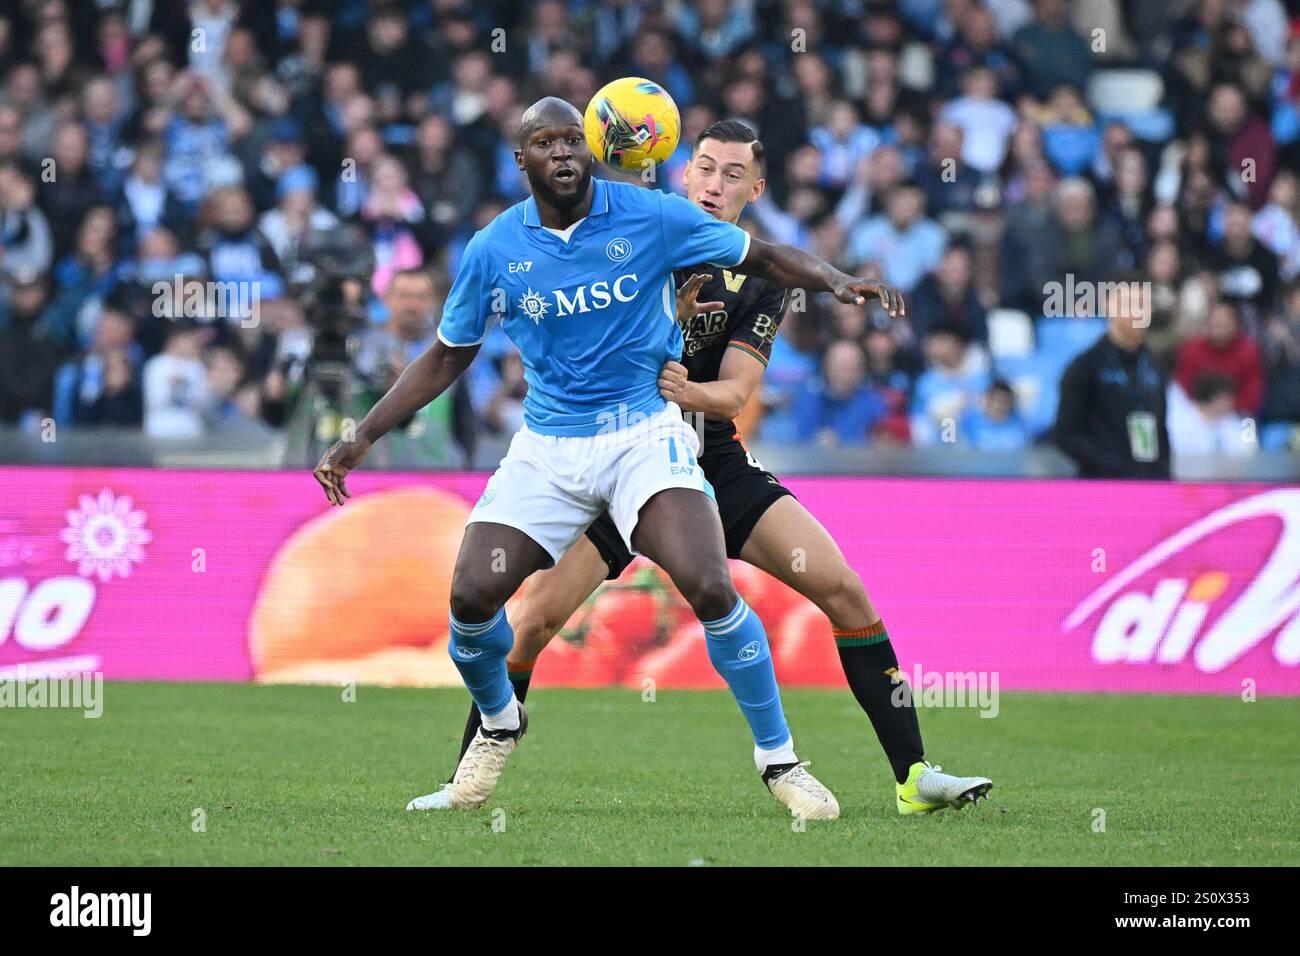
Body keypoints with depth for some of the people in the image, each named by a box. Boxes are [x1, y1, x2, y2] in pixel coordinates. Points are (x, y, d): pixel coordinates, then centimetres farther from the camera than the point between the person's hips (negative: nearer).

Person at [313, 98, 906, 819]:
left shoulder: (653, 217, -5)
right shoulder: (492, 251, 0)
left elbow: (761, 257, 4)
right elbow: (446, 358, 13)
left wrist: (836, 282, -15)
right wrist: (364, 437, 7)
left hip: (645, 430, -2)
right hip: (546, 447, 2)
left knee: (709, 587, -23)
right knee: (472, 597, -11)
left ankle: (778, 759, -6)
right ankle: (499, 724, 24)